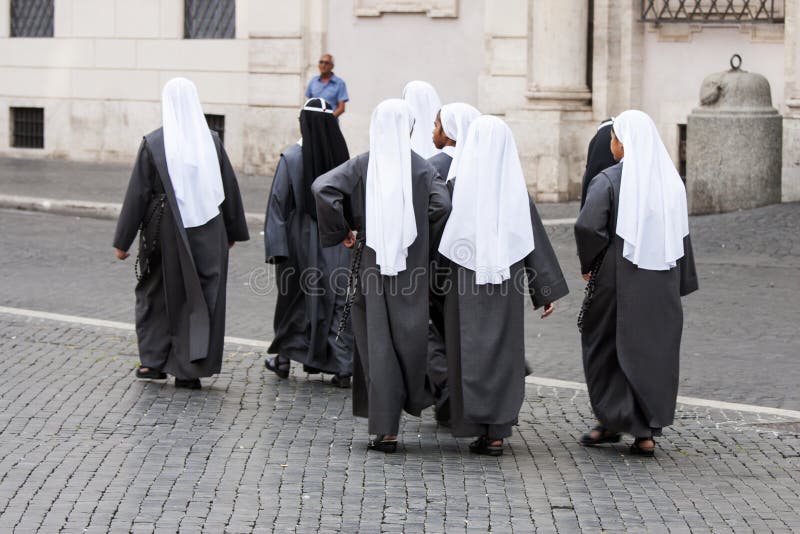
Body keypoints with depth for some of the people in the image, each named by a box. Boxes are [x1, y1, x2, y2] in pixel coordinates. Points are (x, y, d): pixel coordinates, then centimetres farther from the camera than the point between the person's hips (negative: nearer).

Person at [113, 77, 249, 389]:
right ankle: (189, 369, 6)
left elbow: (137, 193, -7)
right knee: (200, 296, 8)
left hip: (166, 231, -2)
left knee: (157, 291, 16)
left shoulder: (153, 144, -10)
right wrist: (233, 232, 18)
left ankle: (154, 361, 17)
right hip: (207, 232, 2)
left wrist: (123, 241, 0)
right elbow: (230, 188, 5)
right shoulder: (211, 142, -2)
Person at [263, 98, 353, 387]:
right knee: (337, 300, 5)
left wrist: (275, 247, -9)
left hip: (301, 241, -2)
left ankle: (284, 357, 27)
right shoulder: (342, 156, -4)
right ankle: (342, 366, 0)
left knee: (294, 297, 15)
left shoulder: (291, 158, -12)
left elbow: (279, 202, -12)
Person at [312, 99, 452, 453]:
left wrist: (340, 231, -3)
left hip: (373, 266, 0)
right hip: (411, 268, 0)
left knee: (377, 342, 4)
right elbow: (442, 207, -15)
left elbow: (323, 188, -14)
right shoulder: (420, 168, -1)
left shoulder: (362, 165, 0)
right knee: (409, 336, 14)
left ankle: (384, 429, 1)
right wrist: (427, 246, 0)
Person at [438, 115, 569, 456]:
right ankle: (497, 432, 7)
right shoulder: (516, 188, -2)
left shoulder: (460, 185, -8)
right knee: (503, 350, 9)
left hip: (467, 284, -2)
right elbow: (536, 239, -1)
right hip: (506, 282, 2)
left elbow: (443, 235, -6)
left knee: (472, 349, 6)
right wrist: (548, 291, 4)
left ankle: (482, 429, 4)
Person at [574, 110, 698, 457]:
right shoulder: (670, 181, 4)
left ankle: (612, 421, 14)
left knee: (607, 348, 12)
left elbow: (587, 226, -21)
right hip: (660, 284, 4)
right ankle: (646, 432, 8)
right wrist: (680, 284, 12)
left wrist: (588, 264, -4)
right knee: (655, 350, 10)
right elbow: (681, 236, 6)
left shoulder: (609, 181, -11)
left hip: (617, 280, -4)